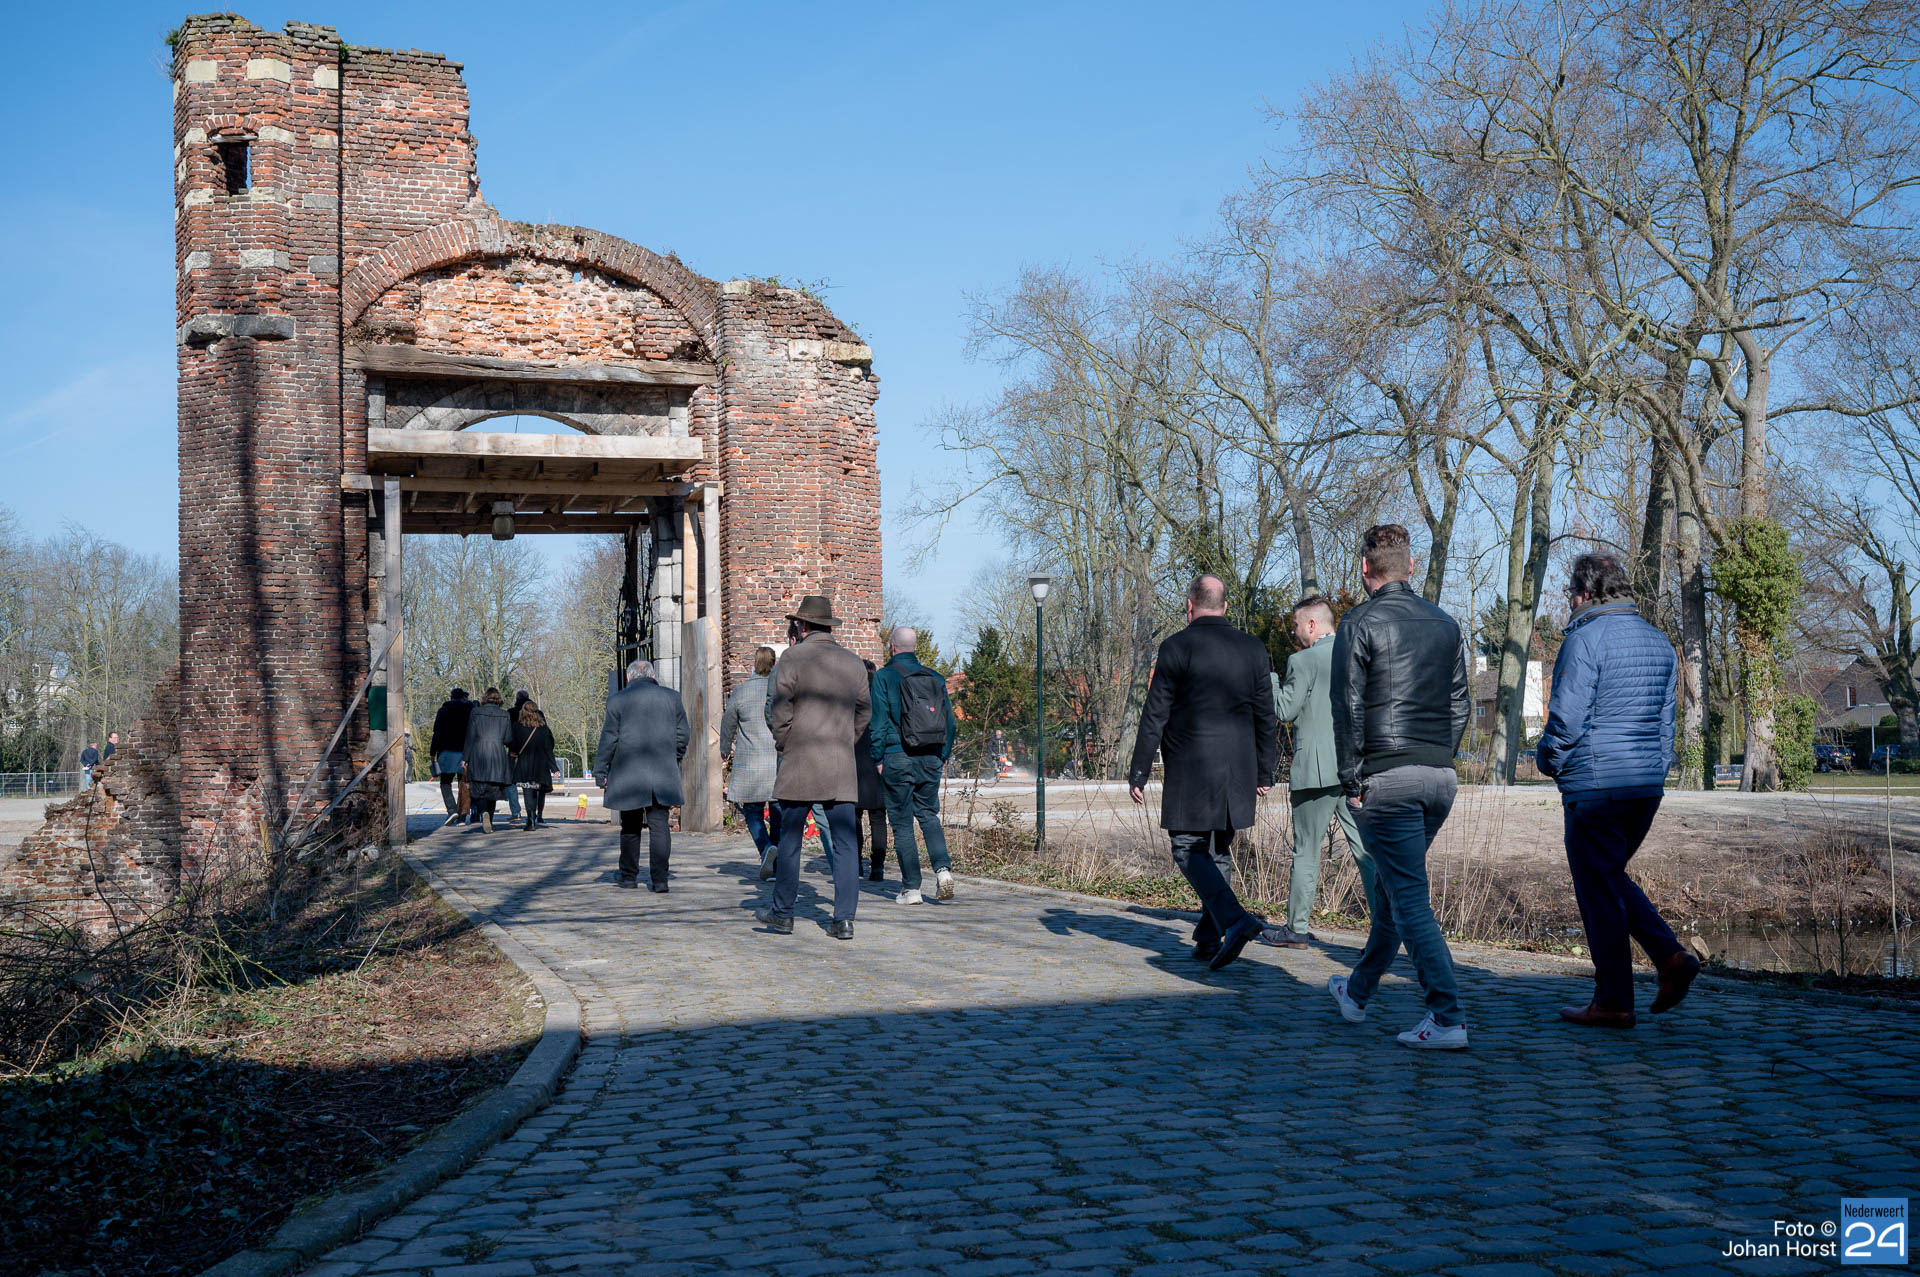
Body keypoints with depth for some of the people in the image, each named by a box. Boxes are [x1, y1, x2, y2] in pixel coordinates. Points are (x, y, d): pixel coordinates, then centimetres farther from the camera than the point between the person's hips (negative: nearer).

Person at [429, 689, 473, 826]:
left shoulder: (444, 710, 3)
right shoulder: (472, 710, 7)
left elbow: (437, 733, -3)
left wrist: (433, 752, -1)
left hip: (448, 752, -2)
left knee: (445, 783, 5)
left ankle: (452, 809, -17)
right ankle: (461, 816, 3)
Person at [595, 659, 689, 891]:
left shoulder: (617, 700, -1)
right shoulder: (671, 697, 6)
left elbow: (608, 740, -2)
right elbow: (683, 734, 8)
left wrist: (600, 772, 3)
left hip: (628, 775, -1)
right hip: (663, 775, 1)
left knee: (630, 828, 11)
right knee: (660, 826, 1)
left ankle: (629, 877, 17)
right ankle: (659, 879, -6)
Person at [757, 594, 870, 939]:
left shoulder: (793, 658, -6)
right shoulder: (854, 663, 10)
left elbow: (780, 710, -8)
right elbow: (864, 712, 19)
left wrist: (783, 743, 7)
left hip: (799, 766, -4)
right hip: (842, 768, 4)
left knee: (790, 840, 7)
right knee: (844, 842, 3)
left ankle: (782, 913, 16)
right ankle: (844, 919, -1)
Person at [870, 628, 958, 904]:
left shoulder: (884, 677, -5)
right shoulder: (935, 677, 8)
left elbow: (879, 721, -7)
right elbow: (949, 720, 10)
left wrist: (878, 759, -1)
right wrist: (943, 757, 17)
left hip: (898, 757, -4)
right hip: (931, 758, 4)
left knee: (902, 822, 3)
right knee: (929, 814, 16)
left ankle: (911, 887, 2)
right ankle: (942, 868, -5)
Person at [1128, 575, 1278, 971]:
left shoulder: (1176, 648, -7)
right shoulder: (1253, 649, 7)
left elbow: (1154, 717, -7)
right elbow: (1266, 718, 10)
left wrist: (1138, 772, -2)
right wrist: (1265, 771, 18)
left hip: (1190, 770, -5)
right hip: (1238, 770, 5)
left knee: (1189, 850, 0)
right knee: (1218, 851, 14)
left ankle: (1234, 919, -20)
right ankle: (1208, 941, 16)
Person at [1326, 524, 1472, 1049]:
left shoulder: (1360, 623, -6)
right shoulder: (1445, 624, 13)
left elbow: (1348, 707, -9)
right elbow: (1459, 706, 13)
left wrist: (1352, 781, -4)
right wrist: (1437, 760, 17)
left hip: (1387, 779, -7)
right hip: (1440, 779, 7)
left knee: (1410, 900, -5)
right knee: (1387, 885, 20)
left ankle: (1447, 1018, -10)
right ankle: (1358, 992, 34)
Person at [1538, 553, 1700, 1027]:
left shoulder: (1585, 638, -12)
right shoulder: (1658, 641, 13)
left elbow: (1567, 719, -15)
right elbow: (1665, 720, 16)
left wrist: (1551, 762, 2)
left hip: (1595, 783, -8)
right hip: (1649, 784, 8)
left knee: (1598, 889, 0)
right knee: (1611, 878, 20)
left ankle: (1613, 1003, 5)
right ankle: (1670, 956, 5)